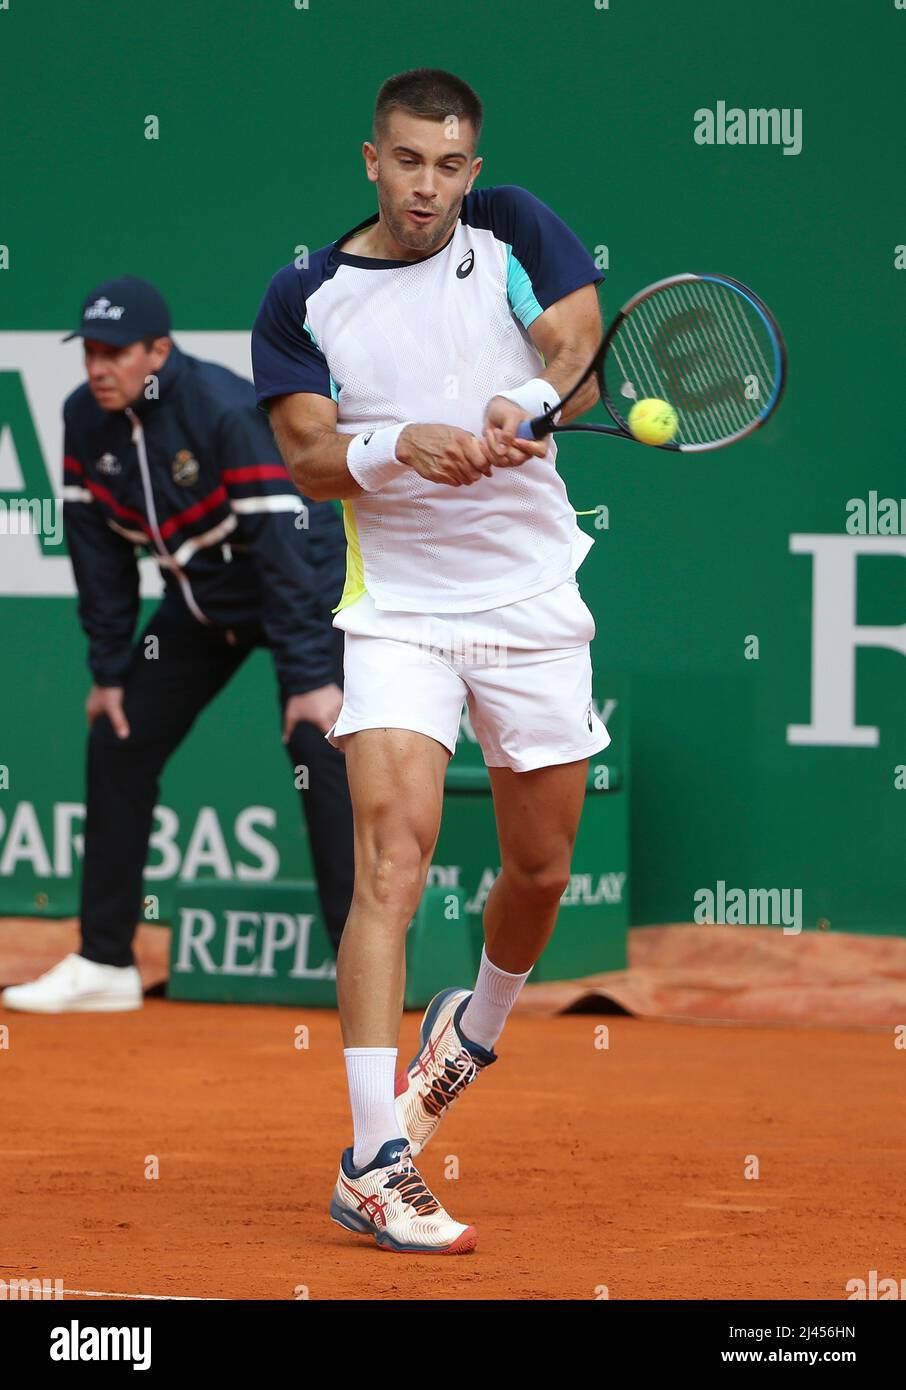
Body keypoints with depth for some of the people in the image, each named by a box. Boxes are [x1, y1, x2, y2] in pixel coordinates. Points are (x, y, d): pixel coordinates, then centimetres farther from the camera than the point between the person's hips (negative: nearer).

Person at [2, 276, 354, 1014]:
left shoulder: (228, 411, -30)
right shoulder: (86, 418, -10)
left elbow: (282, 542, -32)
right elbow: (98, 545, -1)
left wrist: (310, 675, -35)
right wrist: (109, 668, -2)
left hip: (305, 588, -7)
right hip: (201, 604, 7)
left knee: (319, 751, -21)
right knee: (117, 745, 4)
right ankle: (104, 963, 12)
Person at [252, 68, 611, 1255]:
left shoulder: (514, 231, 3)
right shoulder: (303, 299, 1)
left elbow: (580, 338, -12)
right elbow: (309, 460, -7)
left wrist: (525, 405, -33)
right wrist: (402, 446, -27)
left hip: (534, 605, 2)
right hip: (398, 610, -2)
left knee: (540, 871, 13)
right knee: (393, 857, -18)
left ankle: (476, 1025, 47)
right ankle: (375, 1162, -23)